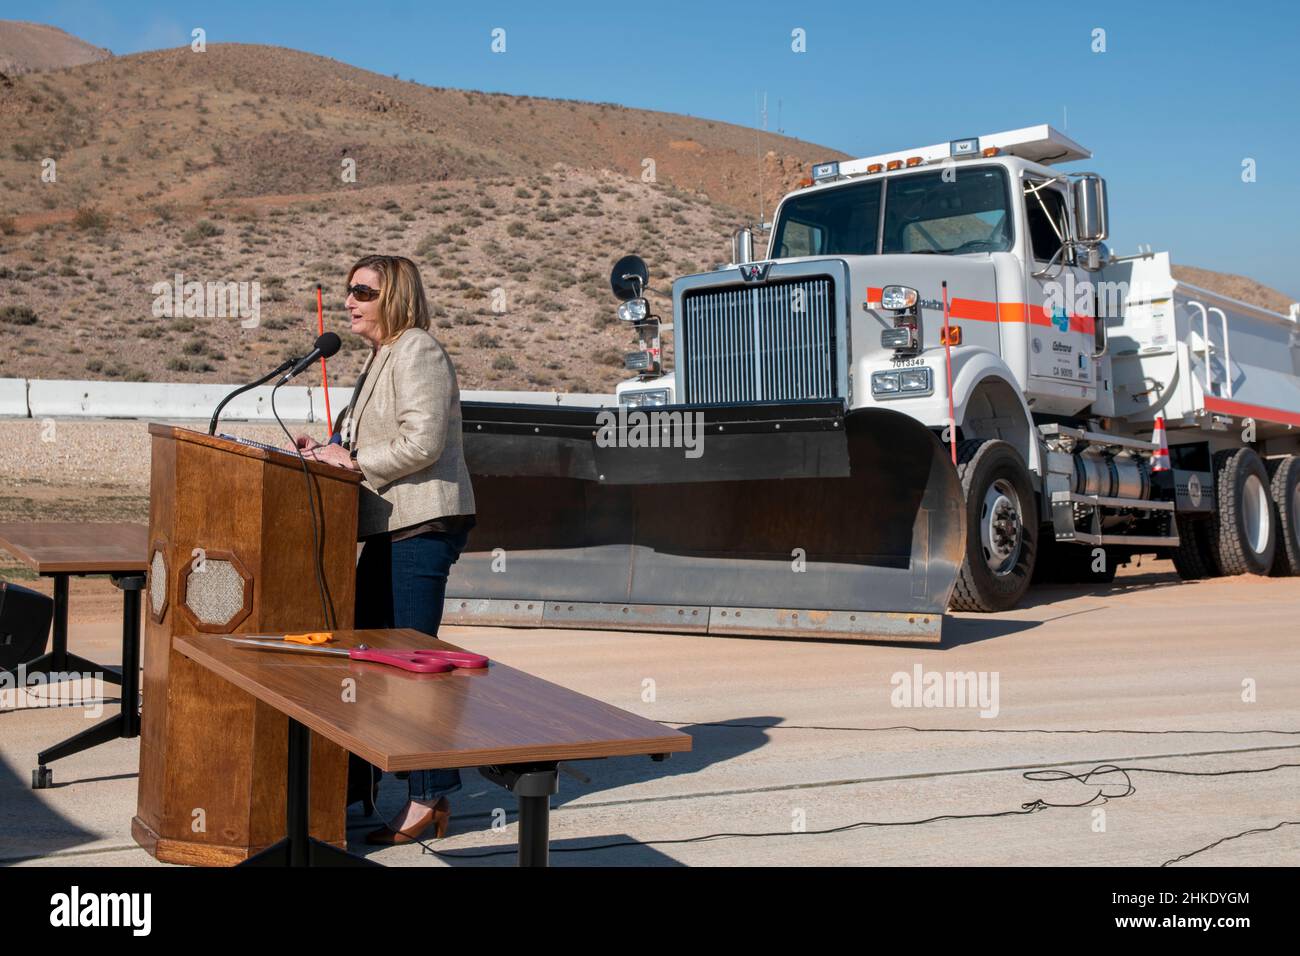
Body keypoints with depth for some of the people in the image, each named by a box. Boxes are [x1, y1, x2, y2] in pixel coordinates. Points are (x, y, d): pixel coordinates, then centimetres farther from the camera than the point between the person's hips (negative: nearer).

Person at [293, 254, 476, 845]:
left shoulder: (417, 352, -11)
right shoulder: (383, 356, 21)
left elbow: (422, 443, -21)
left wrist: (354, 461, -14)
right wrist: (328, 449, 9)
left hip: (423, 524, -11)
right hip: (391, 527, 11)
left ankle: (430, 796, 0)